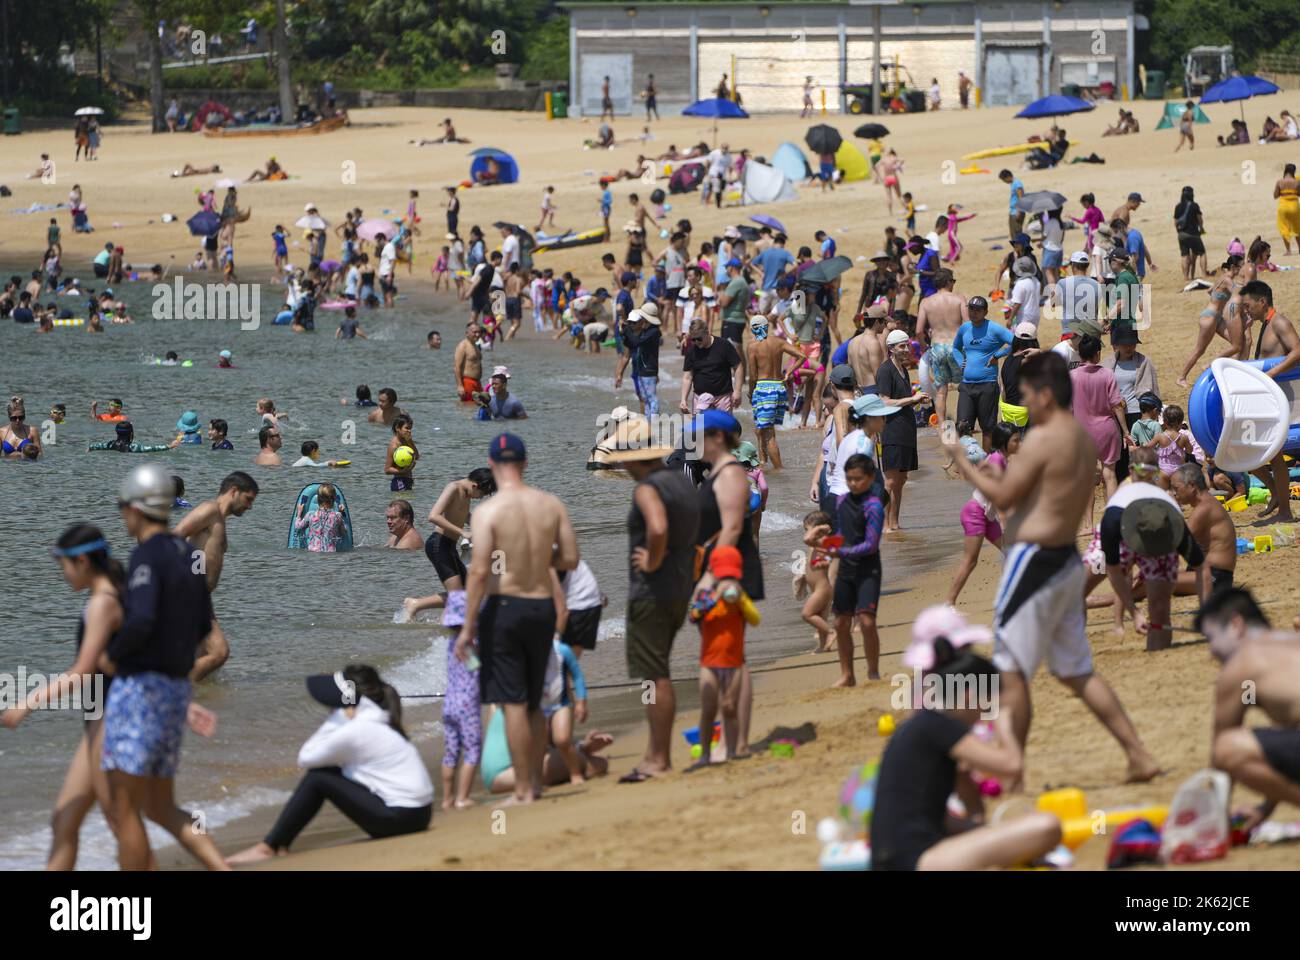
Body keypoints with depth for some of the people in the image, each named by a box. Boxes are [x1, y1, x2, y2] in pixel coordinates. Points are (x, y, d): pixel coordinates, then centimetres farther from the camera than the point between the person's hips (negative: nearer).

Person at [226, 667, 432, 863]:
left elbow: (306, 758, -7)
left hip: (399, 818, -9)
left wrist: (335, 719, -3)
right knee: (330, 772, 11)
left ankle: (268, 848, 1)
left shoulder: (355, 731, -16)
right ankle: (279, 844, 8)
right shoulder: (378, 721, 13)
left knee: (317, 778, -5)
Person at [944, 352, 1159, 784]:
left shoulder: (1042, 439, -16)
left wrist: (963, 464, -1)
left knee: (1010, 671, -2)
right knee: (1077, 671, 15)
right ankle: (1138, 756, 10)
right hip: (1068, 561, 9)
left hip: (1033, 560, -9)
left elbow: (1002, 497, -13)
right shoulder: (1085, 440, 12)